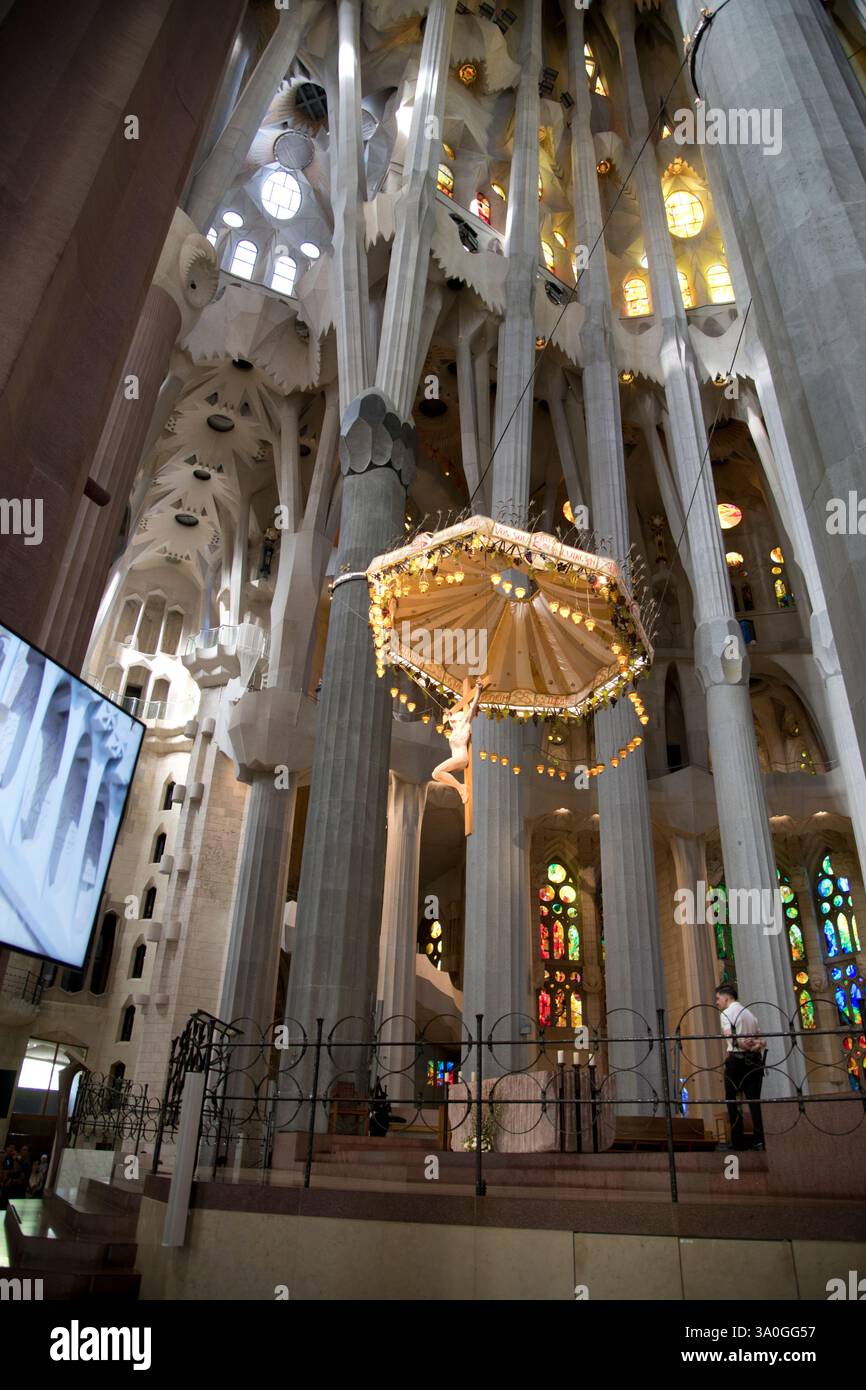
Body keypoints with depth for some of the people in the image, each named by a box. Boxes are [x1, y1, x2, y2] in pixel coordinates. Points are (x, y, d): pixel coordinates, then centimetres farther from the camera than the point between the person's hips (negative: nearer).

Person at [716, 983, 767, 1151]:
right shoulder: (749, 1013, 21)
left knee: (732, 1100, 2)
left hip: (736, 1060, -6)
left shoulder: (727, 1013, -2)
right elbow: (761, 1040, 14)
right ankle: (760, 1139, -5)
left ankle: (738, 1141, 1)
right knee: (754, 1100, 4)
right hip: (754, 1060, 6)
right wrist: (757, 1045, -4)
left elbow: (729, 1035, -20)